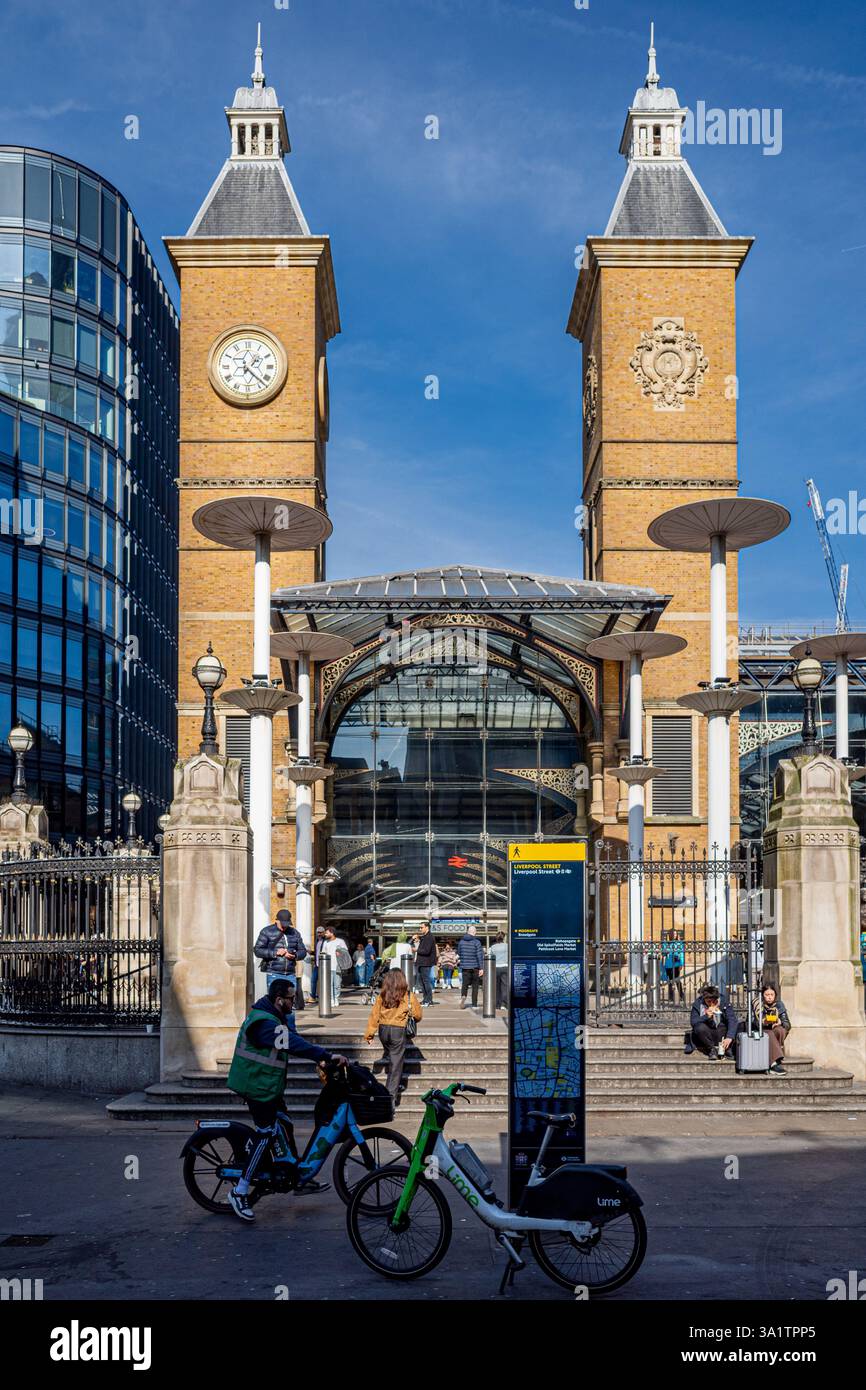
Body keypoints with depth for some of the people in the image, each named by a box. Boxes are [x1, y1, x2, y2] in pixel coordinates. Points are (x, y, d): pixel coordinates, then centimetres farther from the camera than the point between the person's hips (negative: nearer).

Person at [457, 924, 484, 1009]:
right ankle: (474, 1004, 9)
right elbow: (480, 955, -13)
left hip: (465, 966, 2)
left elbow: (459, 953, 13)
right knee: (475, 986, 8)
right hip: (475, 966, -2)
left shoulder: (461, 941, 2)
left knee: (465, 984, 8)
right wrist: (481, 968, -12)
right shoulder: (476, 942, -10)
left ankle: (463, 996, -21)